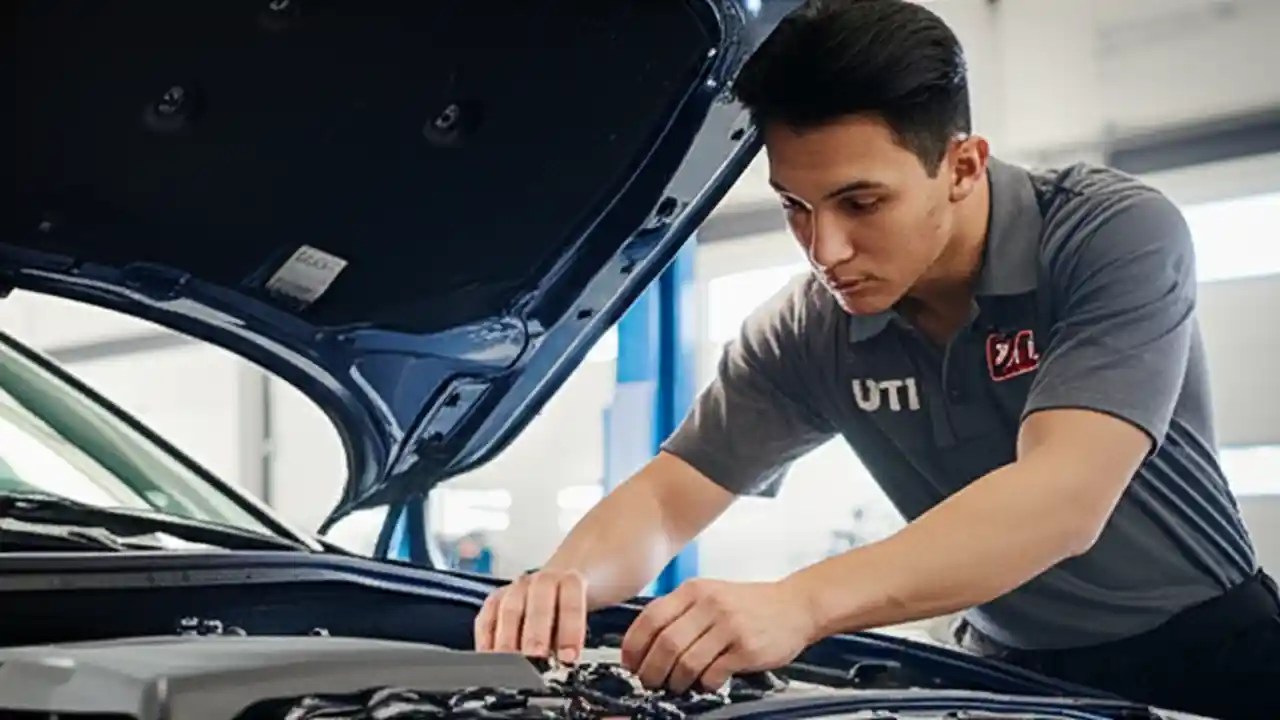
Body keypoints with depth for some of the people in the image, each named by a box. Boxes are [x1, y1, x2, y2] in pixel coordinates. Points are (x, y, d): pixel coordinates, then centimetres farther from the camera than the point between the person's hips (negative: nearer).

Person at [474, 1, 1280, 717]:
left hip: (1210, 652, -4)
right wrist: (566, 579, -26)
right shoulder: (808, 333, -5)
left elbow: (1062, 499, -32)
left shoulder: (1120, 234, -19)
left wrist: (802, 604, -44)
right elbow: (668, 496, -1)